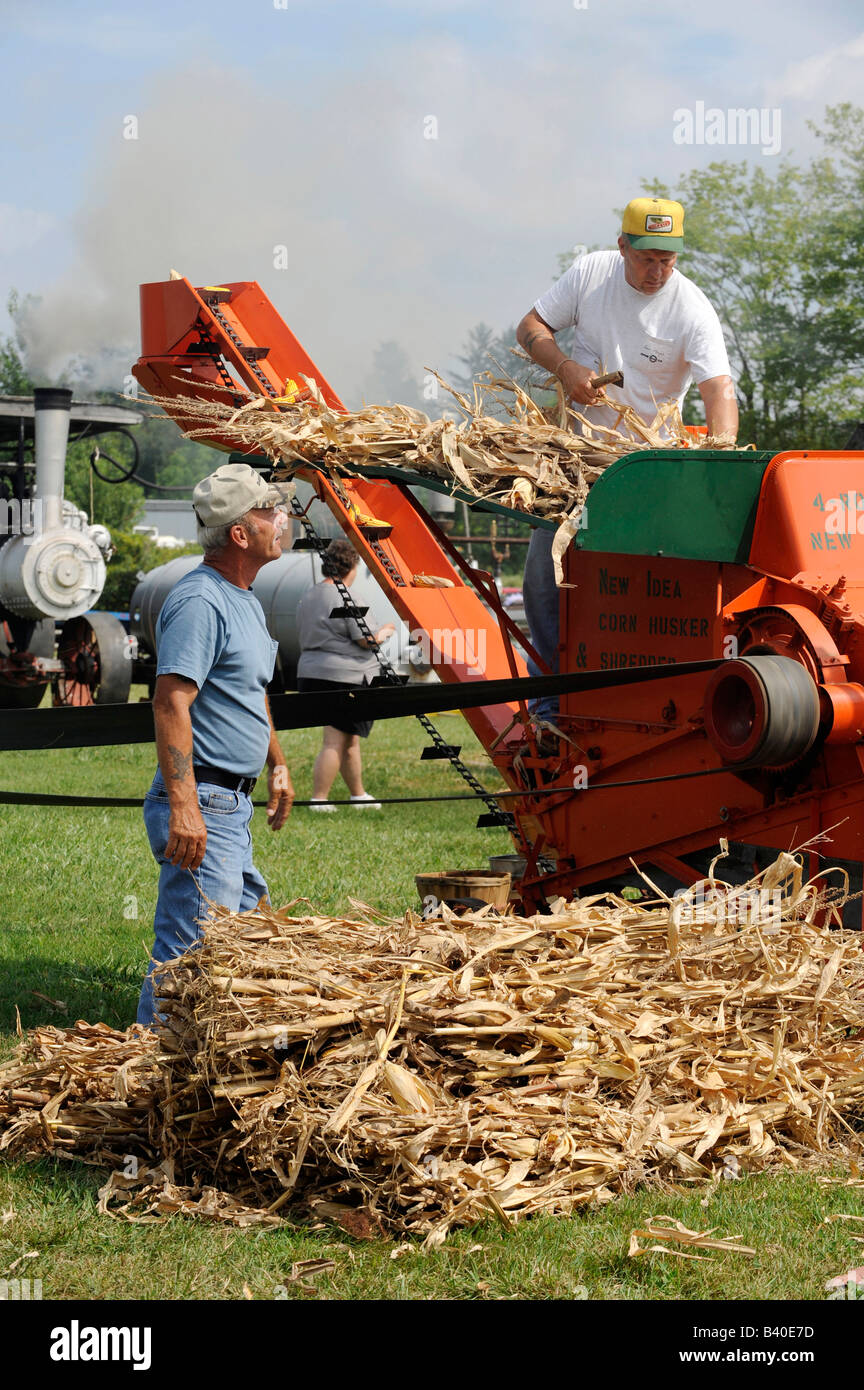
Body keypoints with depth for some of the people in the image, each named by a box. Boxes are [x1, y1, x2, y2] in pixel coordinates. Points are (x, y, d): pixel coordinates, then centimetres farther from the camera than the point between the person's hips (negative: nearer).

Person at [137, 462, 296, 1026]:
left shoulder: (245, 600, 15)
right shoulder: (200, 602, -17)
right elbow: (170, 704, -26)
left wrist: (277, 765, 33)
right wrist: (183, 806, -32)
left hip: (233, 805, 11)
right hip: (201, 805, -11)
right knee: (192, 953, -12)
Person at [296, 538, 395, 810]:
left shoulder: (307, 597, 13)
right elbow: (365, 640, -13)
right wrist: (383, 633, 6)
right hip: (343, 676, -9)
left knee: (349, 739, 19)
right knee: (335, 742, -6)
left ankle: (358, 795, 29)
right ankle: (318, 800, -9)